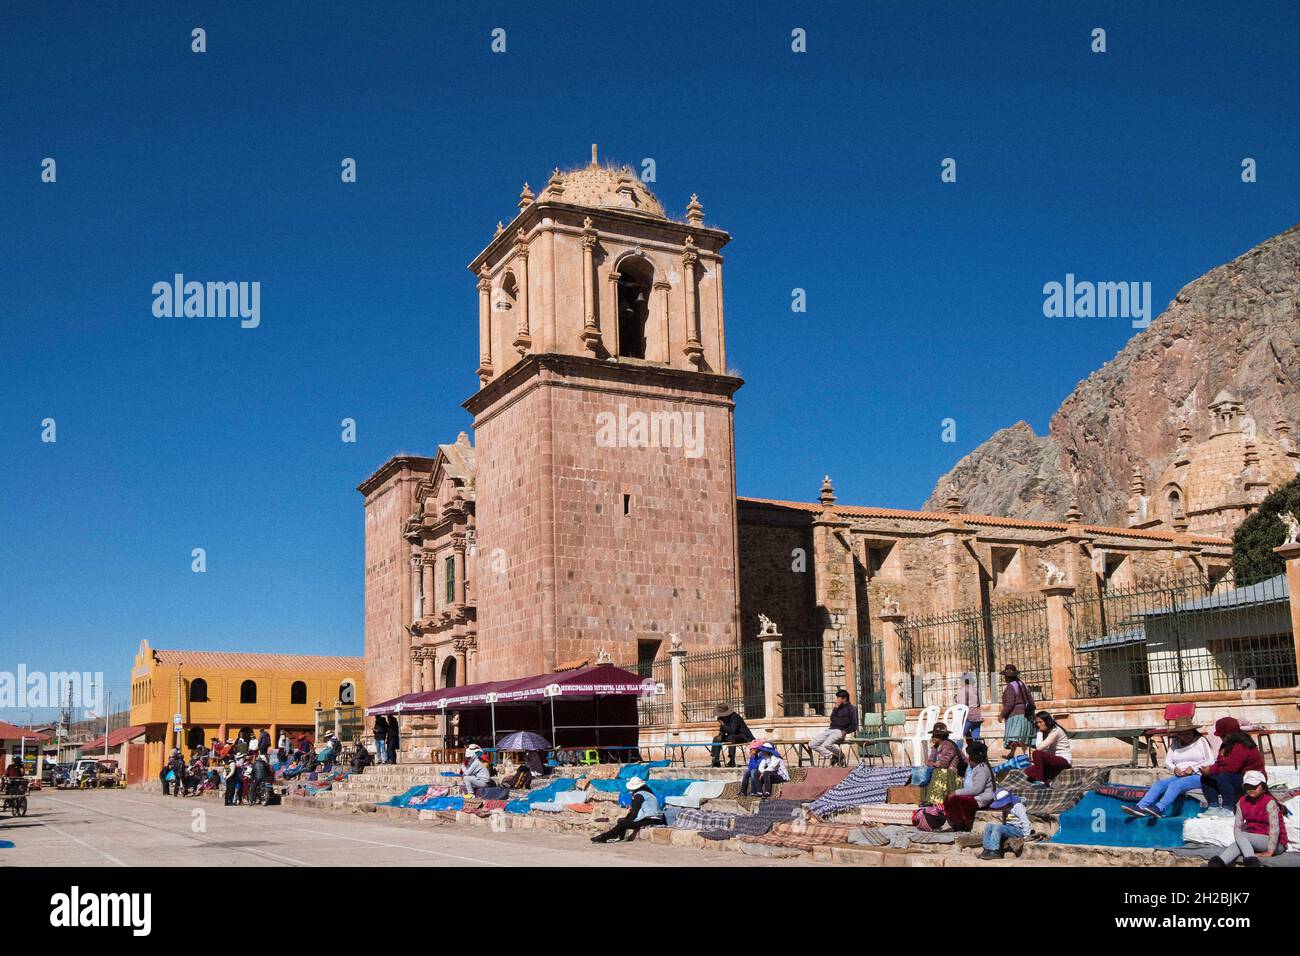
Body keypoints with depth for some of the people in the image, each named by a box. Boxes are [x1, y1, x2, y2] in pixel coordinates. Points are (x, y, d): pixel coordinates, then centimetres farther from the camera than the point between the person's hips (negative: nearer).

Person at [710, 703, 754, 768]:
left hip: (744, 737, -9)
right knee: (716, 739, 1)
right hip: (733, 737, 9)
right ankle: (716, 761, -7)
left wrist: (723, 724, -25)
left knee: (731, 737, -38)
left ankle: (732, 761, -32)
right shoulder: (725, 718, 0)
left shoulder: (735, 717, -24)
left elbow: (732, 731, -32)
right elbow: (722, 730, 11)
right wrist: (720, 735, -11)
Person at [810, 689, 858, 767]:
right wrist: (836, 707, 4)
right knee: (812, 744, -6)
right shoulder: (838, 707, 22)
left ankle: (840, 756, -6)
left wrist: (845, 732, -14)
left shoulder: (851, 708, 2)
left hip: (839, 731, -8)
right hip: (830, 729, 8)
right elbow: (832, 719, 11)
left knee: (827, 745, -35)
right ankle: (832, 756, -3)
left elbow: (854, 725, -3)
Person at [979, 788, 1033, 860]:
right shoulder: (1006, 809, 16)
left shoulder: (1018, 806, -11)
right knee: (988, 827, -5)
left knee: (997, 827, -29)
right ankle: (987, 850, -12)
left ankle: (994, 852, -32)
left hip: (1018, 830, -9)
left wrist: (1025, 836, -17)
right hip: (1008, 828, 9)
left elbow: (1025, 822, -15)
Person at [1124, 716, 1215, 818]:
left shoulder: (1201, 740, 4)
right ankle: (1140, 807, -38)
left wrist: (1193, 768, -15)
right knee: (1159, 783, -20)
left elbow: (1211, 762, -4)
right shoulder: (1174, 742, 17)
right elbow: (1167, 761, 14)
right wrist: (1174, 768, -8)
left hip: (1198, 776, -6)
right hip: (1180, 776, 6)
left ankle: (1159, 808, -52)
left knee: (1175, 784, -33)